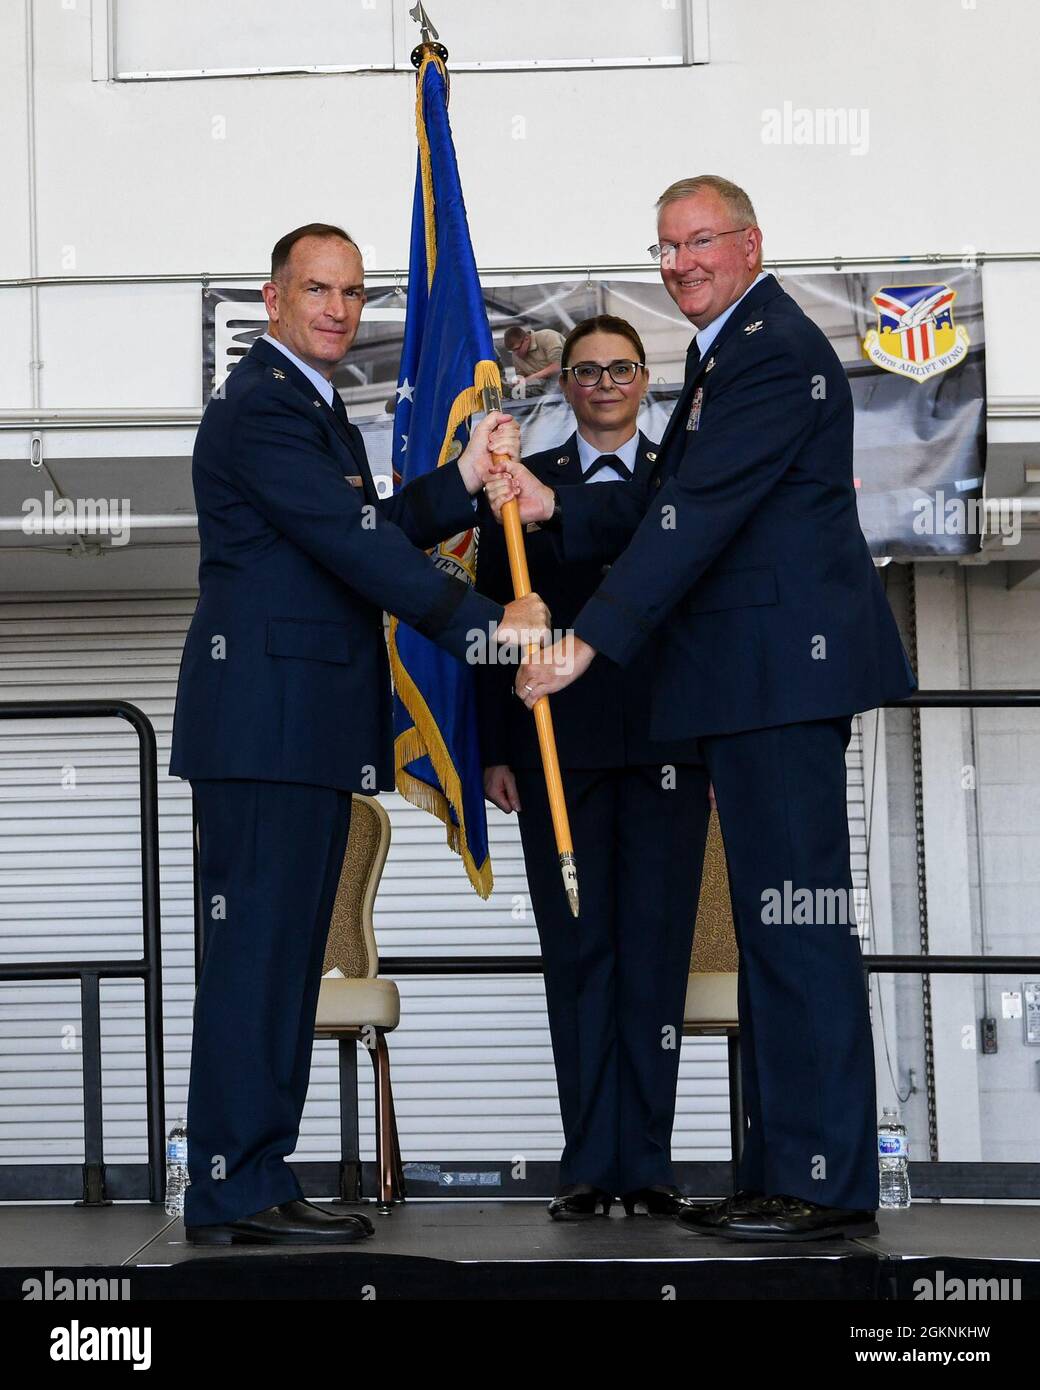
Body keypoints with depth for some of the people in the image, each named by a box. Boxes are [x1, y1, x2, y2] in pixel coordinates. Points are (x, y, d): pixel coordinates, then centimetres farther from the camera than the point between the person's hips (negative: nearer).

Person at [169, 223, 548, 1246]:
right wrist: (485, 622, -17)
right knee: (257, 949, -9)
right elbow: (354, 545, -17)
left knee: (284, 955, 10)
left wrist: (465, 479, 3)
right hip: (266, 720, -11)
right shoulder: (261, 406, -11)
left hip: (307, 727, 11)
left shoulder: (314, 406, 23)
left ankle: (255, 1181, 15)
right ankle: (235, 1192, -6)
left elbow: (374, 531, 17)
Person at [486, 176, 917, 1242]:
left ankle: (826, 1182, -7)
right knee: (770, 921, 12)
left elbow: (698, 516, -21)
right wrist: (552, 506, 3)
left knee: (795, 913, -10)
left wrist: (590, 642, -24)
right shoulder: (728, 352, 21)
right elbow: (668, 508, 18)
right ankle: (779, 1169, 18)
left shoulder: (773, 351, -12)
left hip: (781, 669, -11)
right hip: (754, 676, 11)